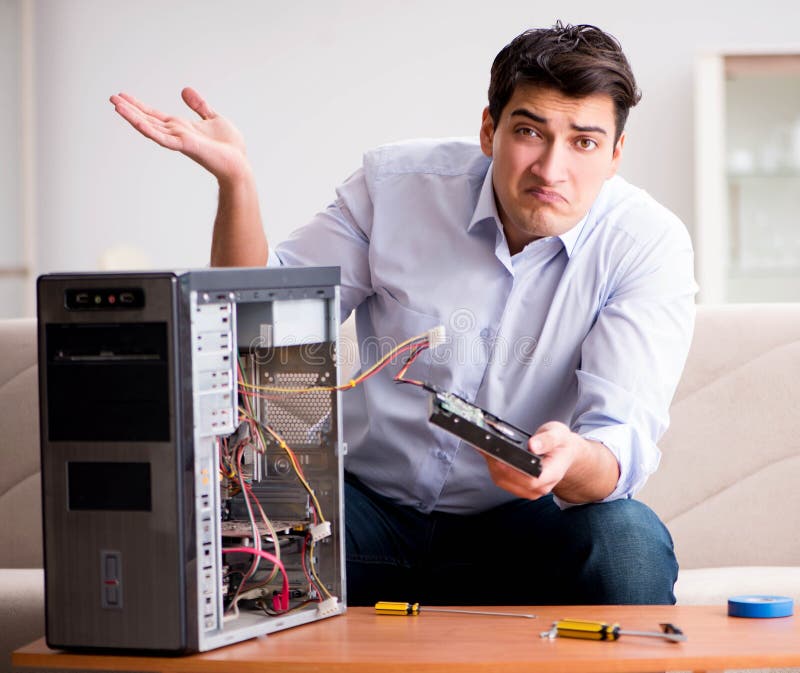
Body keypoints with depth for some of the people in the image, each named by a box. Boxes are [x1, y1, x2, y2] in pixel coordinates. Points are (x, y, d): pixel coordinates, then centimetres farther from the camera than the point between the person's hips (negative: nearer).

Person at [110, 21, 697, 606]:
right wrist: (236, 180, -17)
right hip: (372, 504, 1)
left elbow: (623, 442, -22)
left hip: (526, 521, -1)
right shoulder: (396, 186, -6)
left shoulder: (650, 245, -12)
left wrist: (571, 462, -48)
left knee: (631, 547, -33)